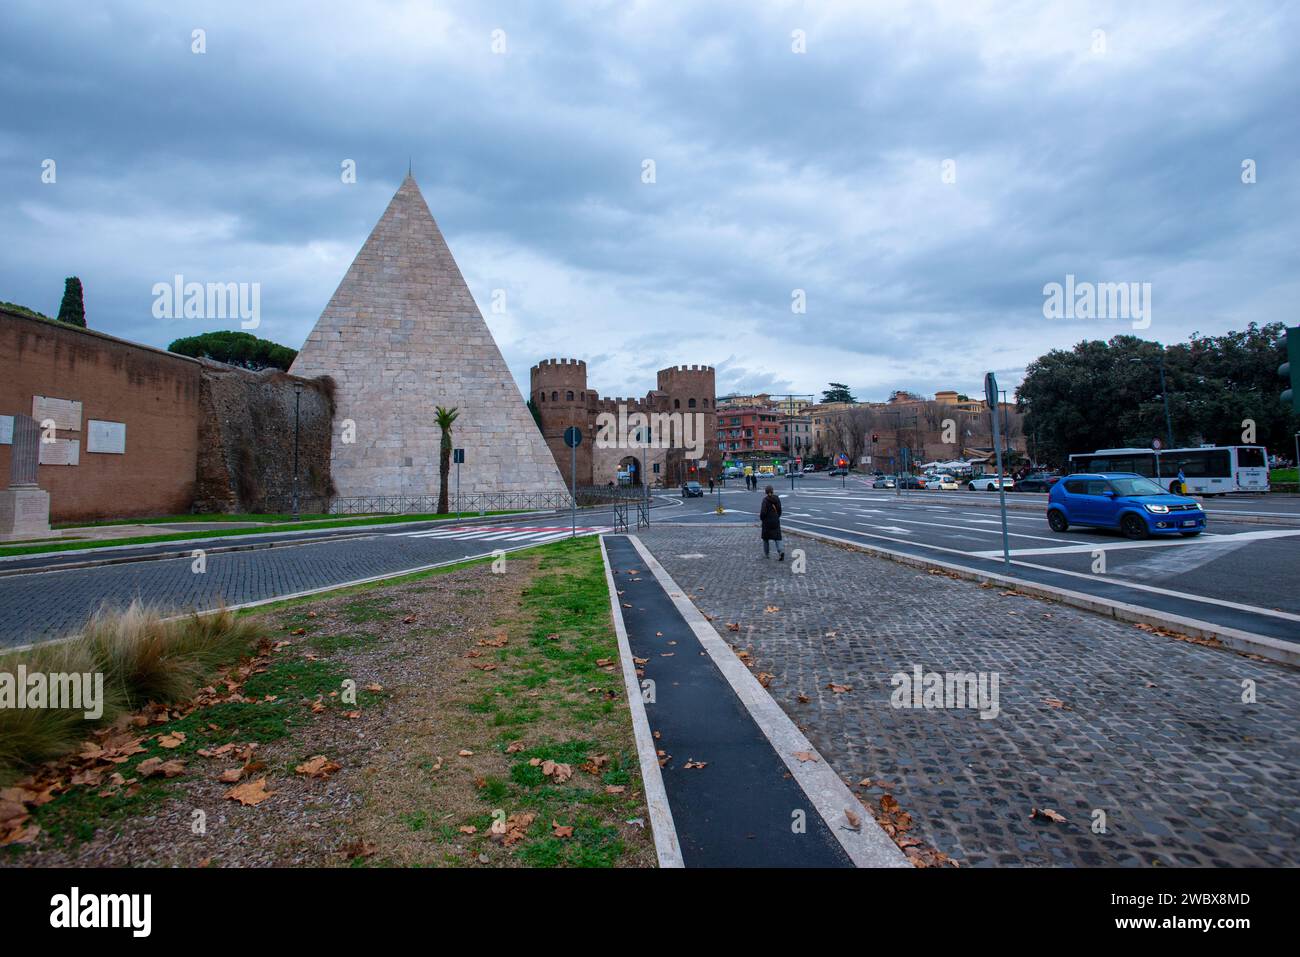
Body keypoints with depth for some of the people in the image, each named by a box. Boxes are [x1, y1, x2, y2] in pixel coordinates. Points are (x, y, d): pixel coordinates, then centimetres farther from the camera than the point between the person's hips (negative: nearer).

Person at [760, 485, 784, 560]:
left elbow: (763, 512, -19)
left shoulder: (765, 499, -14)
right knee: (777, 537, 6)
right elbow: (779, 510, 5)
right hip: (776, 521, 4)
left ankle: (766, 554, 21)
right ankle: (780, 550, -16)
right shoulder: (777, 498, 0)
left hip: (767, 521, -3)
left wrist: (761, 519, -3)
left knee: (766, 538, 13)